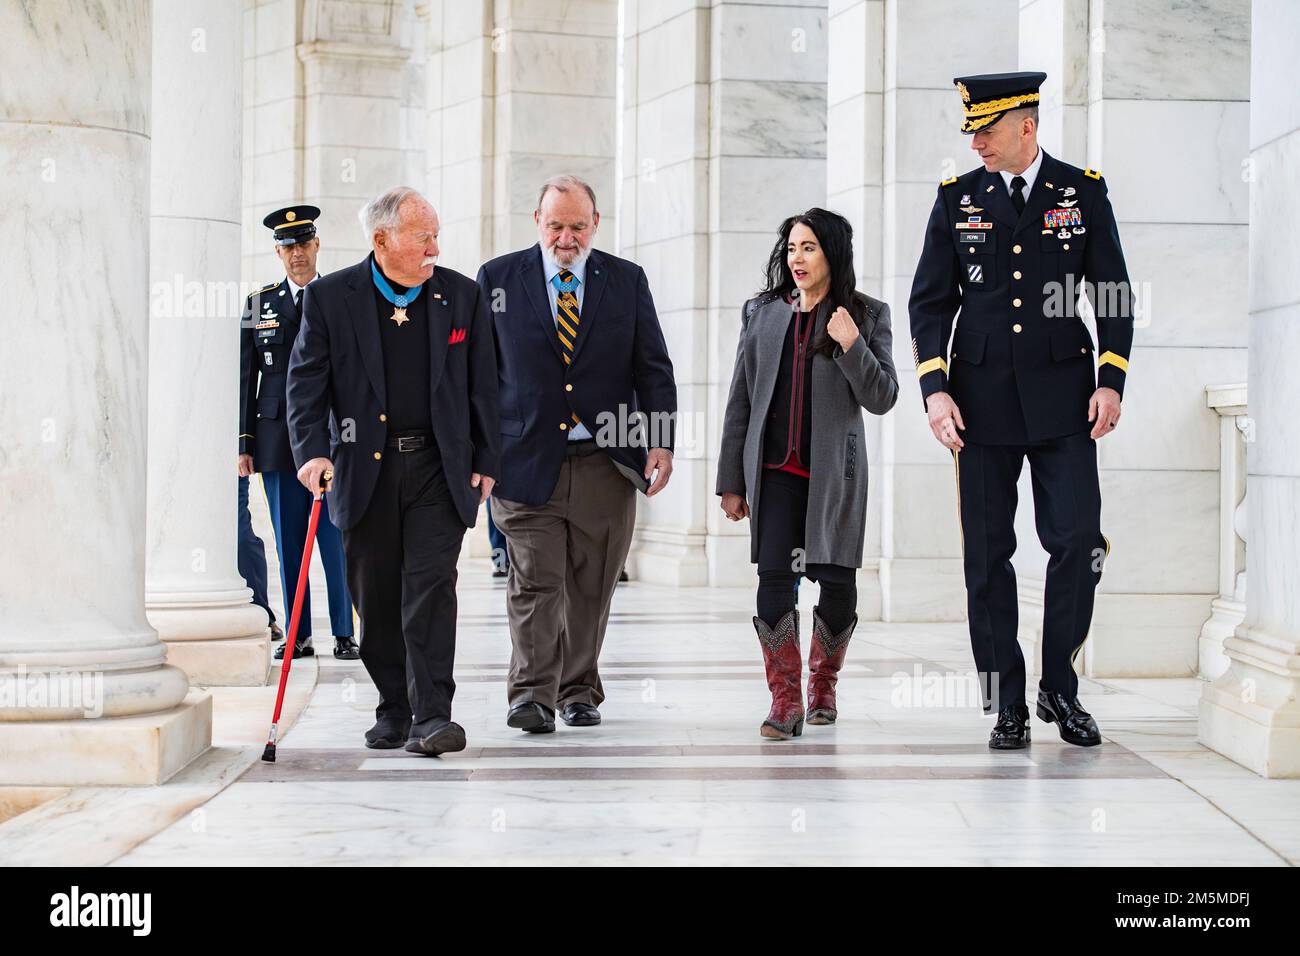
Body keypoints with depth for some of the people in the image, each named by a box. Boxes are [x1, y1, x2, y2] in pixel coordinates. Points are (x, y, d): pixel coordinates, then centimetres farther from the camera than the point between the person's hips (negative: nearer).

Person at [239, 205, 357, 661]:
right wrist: (244, 442, 3)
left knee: (337, 541, -2)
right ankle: (298, 636, 11)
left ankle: (345, 634, 4)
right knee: (289, 543, 5)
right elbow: (245, 378, 9)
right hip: (277, 441, 2)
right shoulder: (259, 303, 10)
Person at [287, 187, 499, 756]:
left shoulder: (463, 297, 4)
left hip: (439, 468, 0)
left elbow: (482, 386, 9)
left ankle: (431, 717, -12)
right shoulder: (330, 297, -1)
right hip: (364, 470, 1)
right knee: (375, 596, 7)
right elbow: (305, 382, -1)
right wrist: (312, 450, -14)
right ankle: (393, 709, 21)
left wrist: (486, 463, 6)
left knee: (430, 586, -10)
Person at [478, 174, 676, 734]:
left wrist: (661, 441, -3)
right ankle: (532, 695, -7)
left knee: (591, 589, 7)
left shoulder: (627, 281, 8)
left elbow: (653, 368, 8)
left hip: (606, 463, 2)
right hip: (527, 461, -2)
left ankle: (578, 692, 18)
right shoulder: (497, 279, 4)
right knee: (534, 584, -8)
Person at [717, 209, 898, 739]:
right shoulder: (761, 313, 9)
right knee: (775, 579, -8)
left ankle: (823, 682, 25)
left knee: (837, 582, 1)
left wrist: (852, 346, -17)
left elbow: (881, 398, -2)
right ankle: (785, 702, -4)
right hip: (775, 470, 1)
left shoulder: (866, 316, 3)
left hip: (835, 470, -1)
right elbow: (740, 400, 10)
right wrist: (731, 480, 7)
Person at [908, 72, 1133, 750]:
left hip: (1062, 395, -1)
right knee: (988, 554, 2)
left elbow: (1113, 293, 7)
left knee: (1078, 541, -7)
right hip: (983, 399, 1)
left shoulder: (1083, 191, 4)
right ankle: (1006, 705, 11)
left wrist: (1111, 381, -3)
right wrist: (935, 389, -5)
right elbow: (929, 300, 5)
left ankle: (1060, 688, 11)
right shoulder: (958, 197, 6)